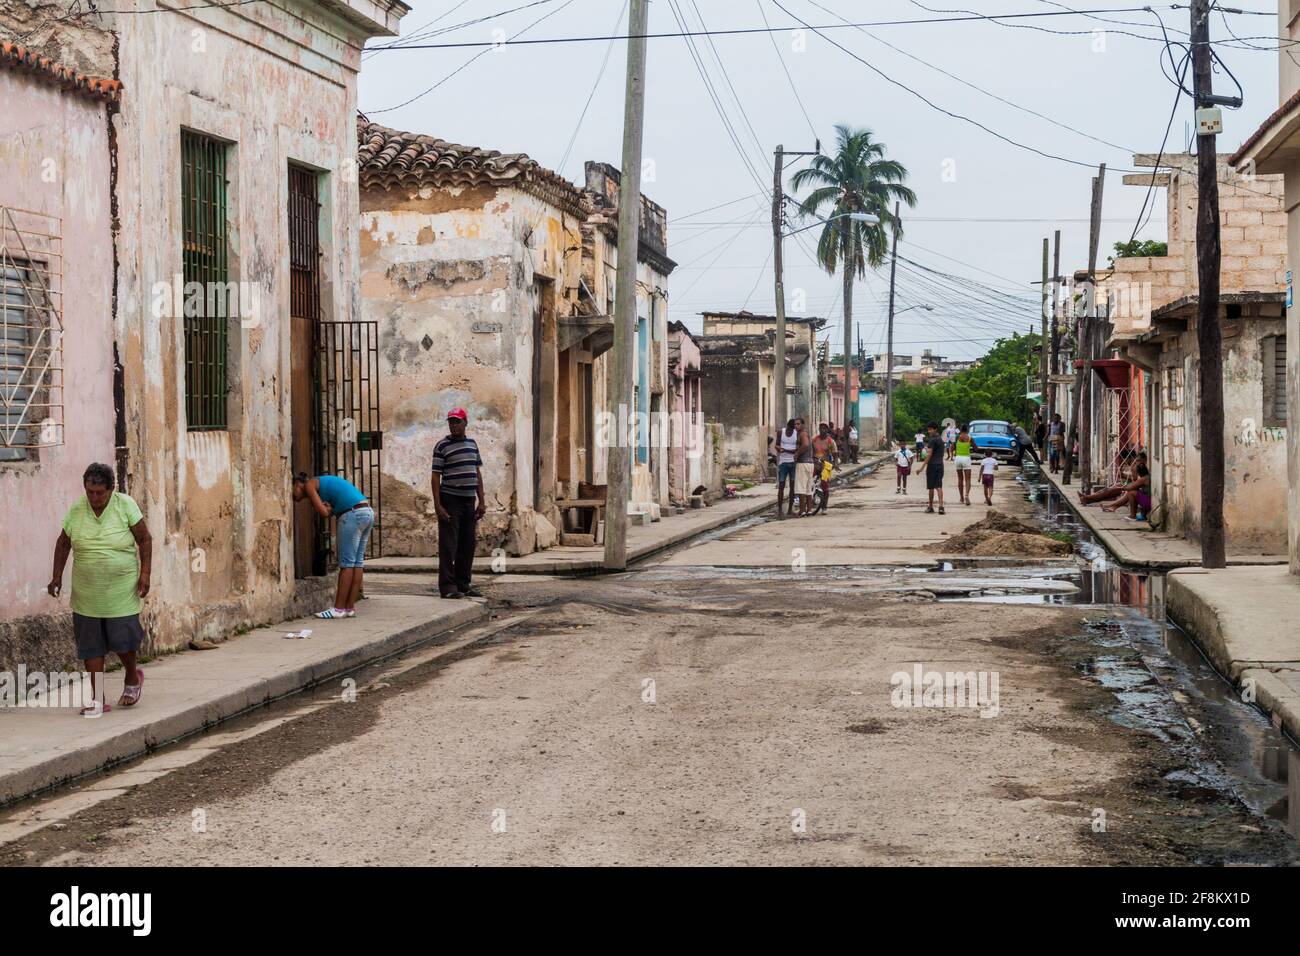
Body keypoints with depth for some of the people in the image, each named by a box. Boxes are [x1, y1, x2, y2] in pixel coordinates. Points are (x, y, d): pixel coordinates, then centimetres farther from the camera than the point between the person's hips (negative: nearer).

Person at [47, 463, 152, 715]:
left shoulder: (125, 505, -8)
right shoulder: (76, 510, -2)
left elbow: (144, 539, -3)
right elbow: (63, 543, 11)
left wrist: (145, 573, -9)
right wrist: (57, 577, 7)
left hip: (122, 590, -3)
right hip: (87, 594, 3)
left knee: (122, 640, -1)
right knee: (90, 645, 3)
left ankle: (132, 678, 30)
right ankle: (98, 700, 10)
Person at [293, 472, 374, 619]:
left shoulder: (309, 485, 2)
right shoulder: (324, 482, 28)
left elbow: (324, 513, -7)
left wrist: (329, 509, 12)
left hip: (353, 515, -9)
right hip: (368, 512, 9)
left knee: (346, 563, -5)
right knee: (357, 562, 8)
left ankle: (339, 608, -2)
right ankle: (350, 607, 10)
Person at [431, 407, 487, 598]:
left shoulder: (472, 443, 13)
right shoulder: (442, 446, -5)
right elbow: (436, 476, -7)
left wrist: (482, 501, 11)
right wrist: (438, 505, -14)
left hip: (469, 501, 6)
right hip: (450, 501, -6)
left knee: (468, 545, 9)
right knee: (448, 545, -6)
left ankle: (464, 584, 17)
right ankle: (447, 587, -4)